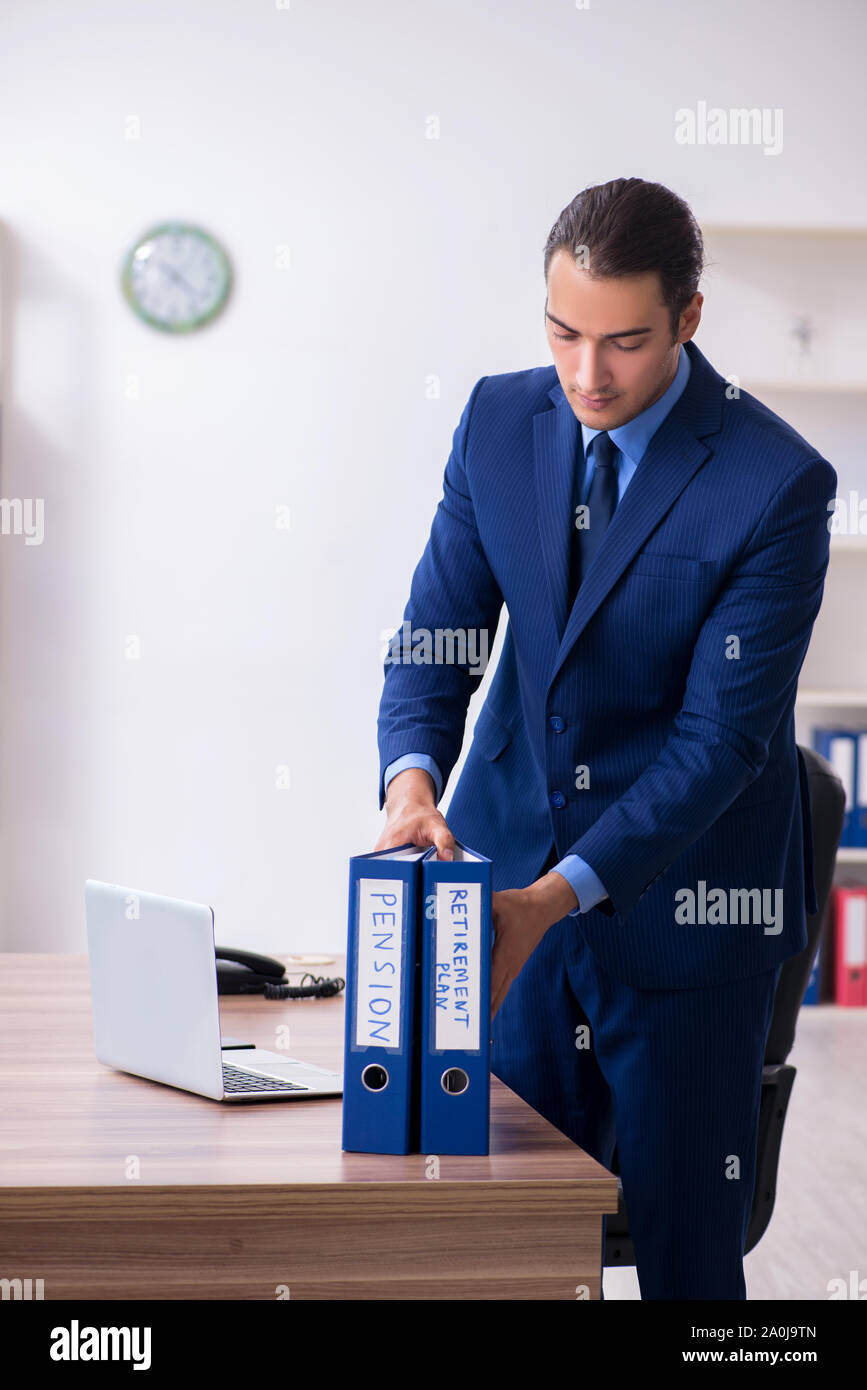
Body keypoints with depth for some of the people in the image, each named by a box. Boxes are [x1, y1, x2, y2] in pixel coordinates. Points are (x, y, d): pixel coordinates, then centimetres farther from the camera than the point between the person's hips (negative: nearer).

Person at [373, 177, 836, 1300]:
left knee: (684, 1239, 3)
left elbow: (723, 733, -17)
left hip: (682, 891, -4)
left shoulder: (777, 483, -17)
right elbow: (440, 630, 1)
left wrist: (557, 896, -24)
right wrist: (412, 778, -20)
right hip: (511, 861, 4)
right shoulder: (500, 420, -1)